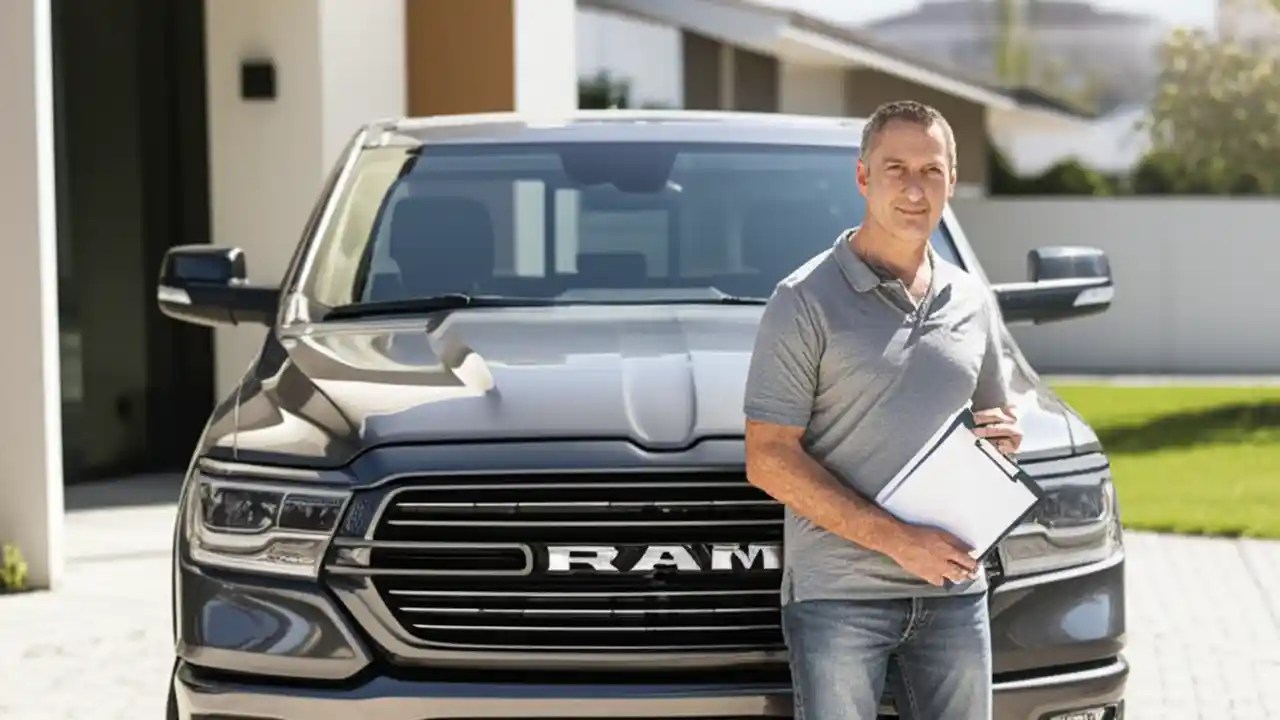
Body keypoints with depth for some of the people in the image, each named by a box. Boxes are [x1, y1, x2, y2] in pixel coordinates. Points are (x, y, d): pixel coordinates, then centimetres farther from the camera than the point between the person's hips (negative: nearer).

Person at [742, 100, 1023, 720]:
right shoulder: (805, 301, -5)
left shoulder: (973, 301, 13)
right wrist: (896, 539, -17)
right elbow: (768, 461, -10)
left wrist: (1006, 435, 1)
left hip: (954, 590, 5)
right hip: (838, 593, -5)